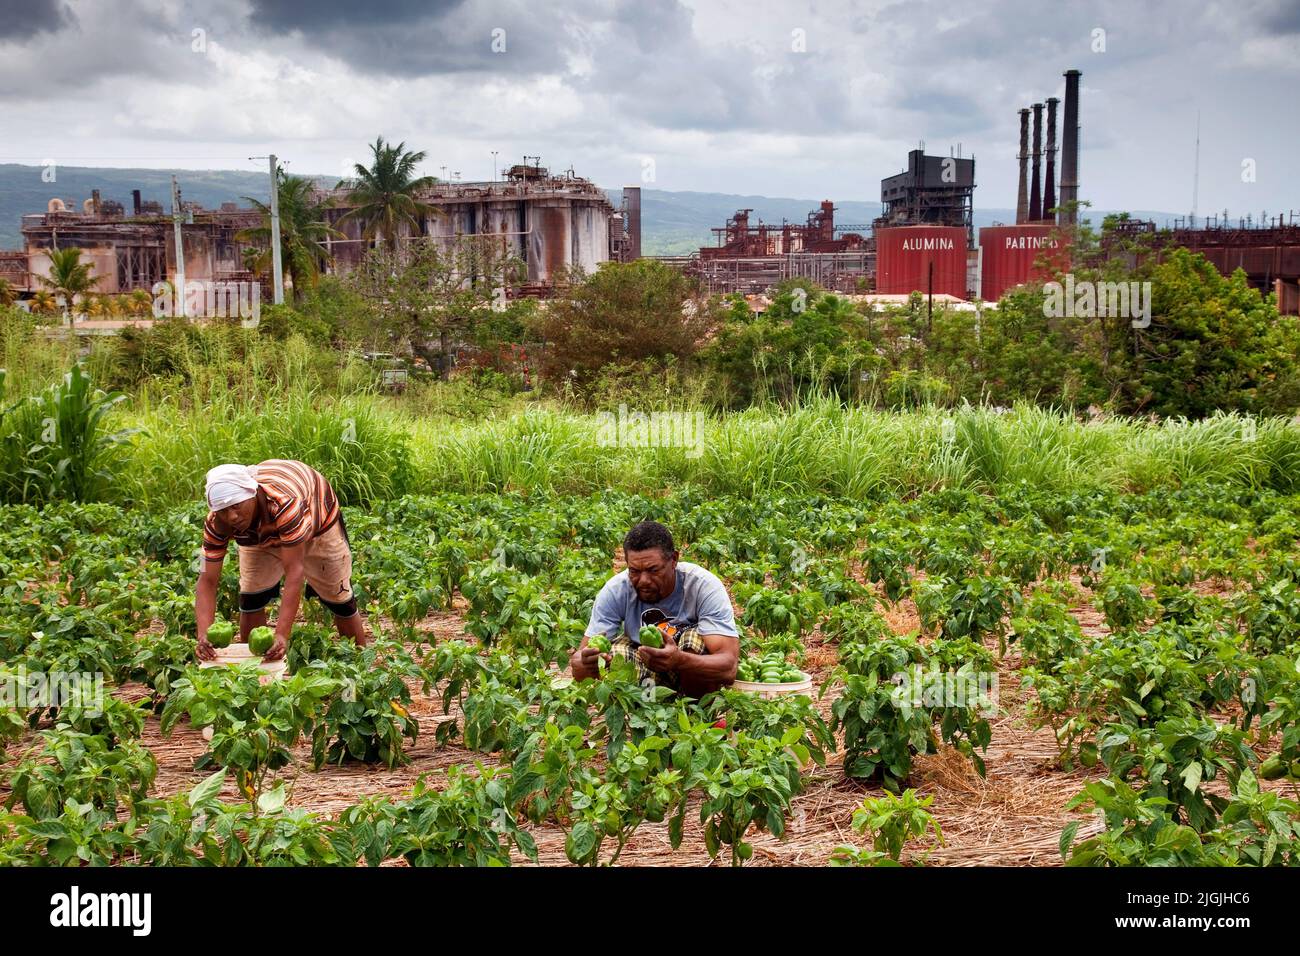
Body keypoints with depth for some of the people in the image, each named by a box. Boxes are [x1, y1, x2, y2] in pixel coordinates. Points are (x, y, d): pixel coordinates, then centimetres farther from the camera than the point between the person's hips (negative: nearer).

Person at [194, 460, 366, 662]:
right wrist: (203, 636, -49)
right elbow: (207, 581, -33)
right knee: (251, 599, -9)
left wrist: (282, 636, -57)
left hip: (317, 520, -3)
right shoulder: (216, 523, -34)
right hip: (260, 534, 3)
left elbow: (294, 571, -50)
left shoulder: (285, 502, -48)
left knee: (339, 598, 1)